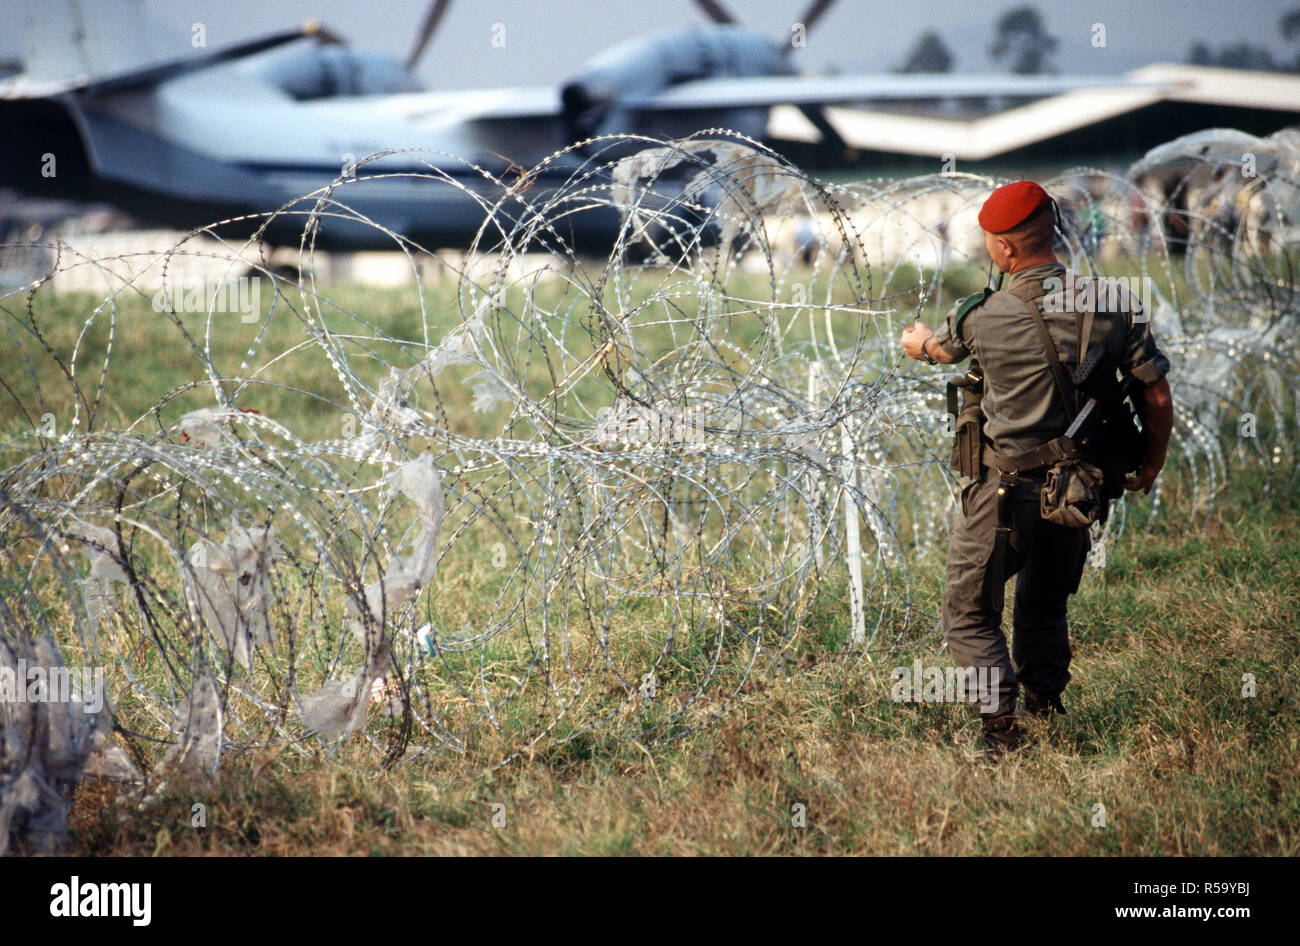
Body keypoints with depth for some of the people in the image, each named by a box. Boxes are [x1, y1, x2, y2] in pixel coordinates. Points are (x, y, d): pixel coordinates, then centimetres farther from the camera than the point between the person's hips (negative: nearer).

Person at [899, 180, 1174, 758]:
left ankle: (1001, 727, -2)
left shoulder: (983, 318, -14)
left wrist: (914, 339, 36)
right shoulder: (1113, 306, -8)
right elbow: (1157, 395, -3)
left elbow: (934, 348, 10)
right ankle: (1047, 712, 30)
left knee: (970, 613, 10)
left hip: (1005, 491, -4)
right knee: (1044, 606, 26)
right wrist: (1150, 467, 15)